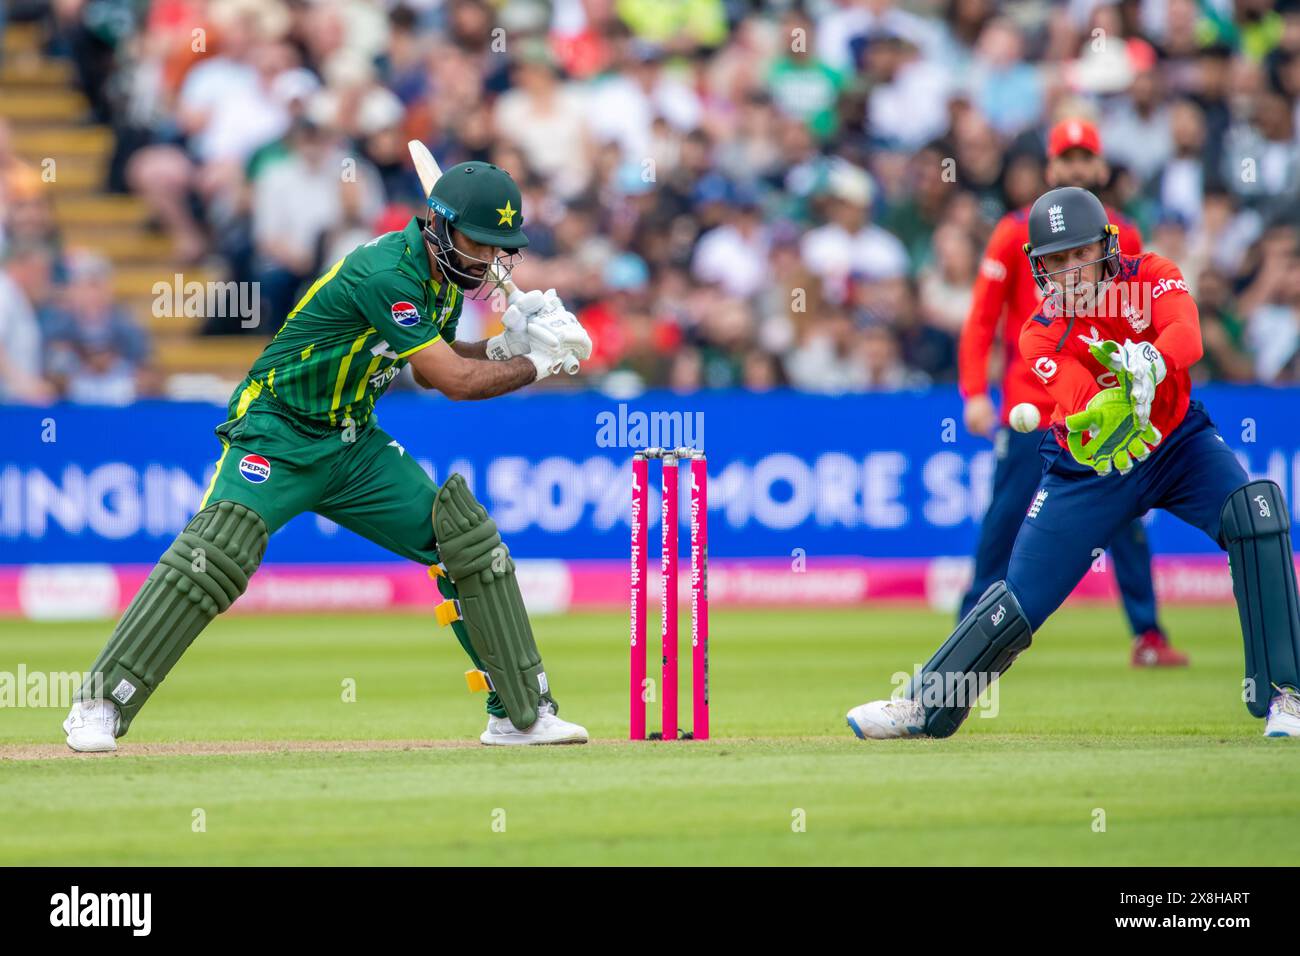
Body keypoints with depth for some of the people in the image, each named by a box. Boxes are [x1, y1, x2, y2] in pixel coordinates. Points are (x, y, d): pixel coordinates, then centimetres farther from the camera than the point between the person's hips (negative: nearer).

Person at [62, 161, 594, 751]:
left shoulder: (444, 272, 3)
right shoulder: (386, 273, -25)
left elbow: (430, 370, 16)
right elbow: (456, 381, -23)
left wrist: (506, 346, 1)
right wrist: (537, 365, -11)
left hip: (354, 445, 8)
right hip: (278, 432, -8)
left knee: (469, 538, -1)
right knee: (215, 553, -26)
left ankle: (521, 712, 9)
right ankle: (99, 707, -20)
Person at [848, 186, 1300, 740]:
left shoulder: (1151, 277, -15)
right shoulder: (1041, 336, -18)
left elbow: (1187, 336, -36)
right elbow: (1079, 406, -36)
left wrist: (1148, 362, -60)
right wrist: (1113, 406, -61)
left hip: (1178, 443, 1)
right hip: (1091, 467, 0)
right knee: (1021, 598, -5)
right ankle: (924, 705, 15)